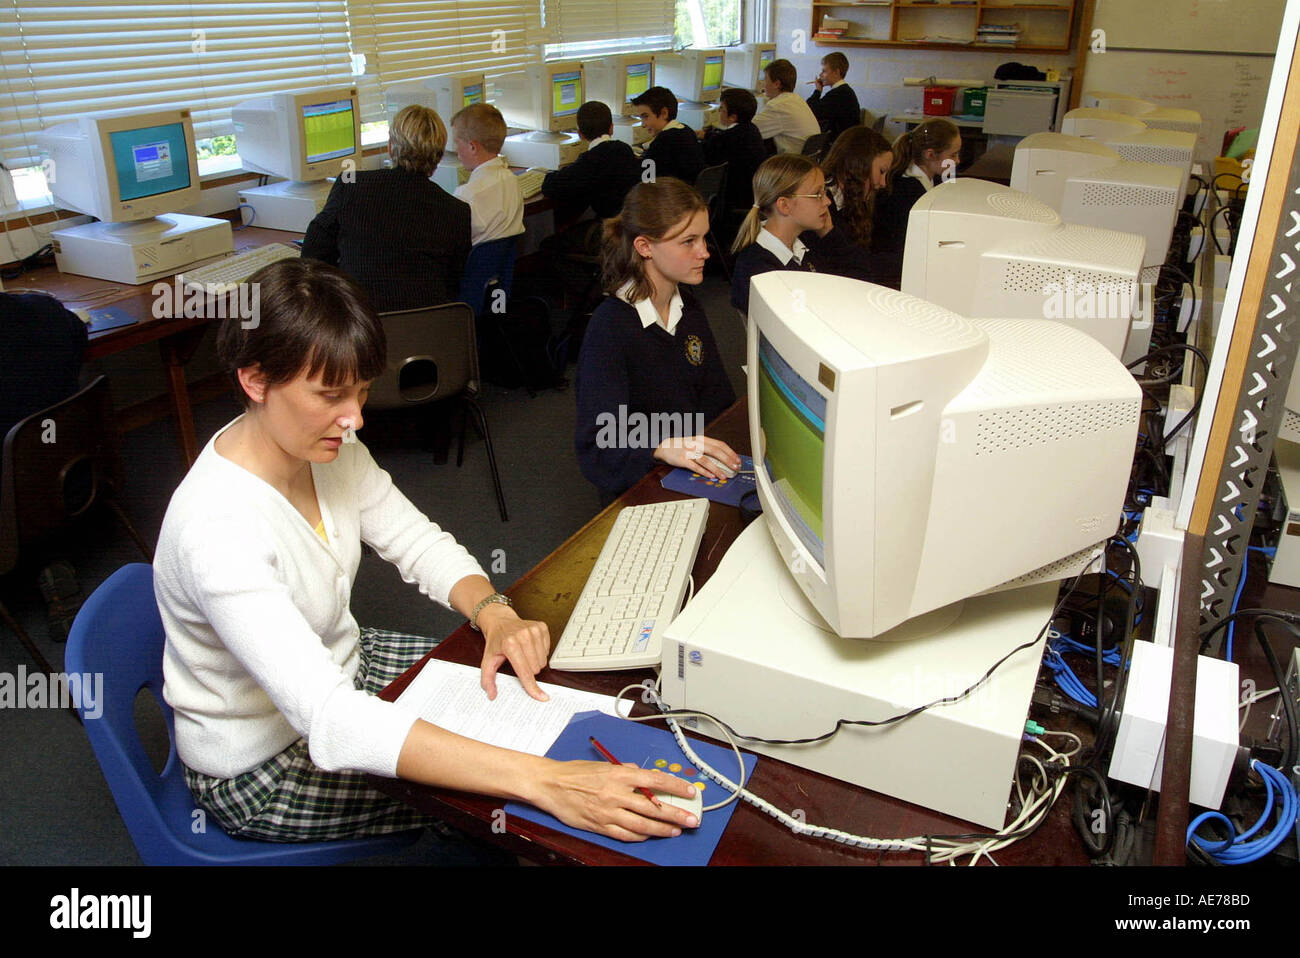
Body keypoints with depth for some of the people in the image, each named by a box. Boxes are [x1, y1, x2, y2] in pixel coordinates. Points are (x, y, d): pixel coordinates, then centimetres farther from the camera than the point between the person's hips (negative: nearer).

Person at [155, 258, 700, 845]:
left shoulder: (328, 446, -11)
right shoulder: (218, 530, -37)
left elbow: (421, 544, -1)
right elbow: (329, 722, -45)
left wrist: (495, 614, -24)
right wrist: (538, 781, -51)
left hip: (339, 669, 7)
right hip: (260, 769, -7)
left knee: (538, 694, 5)